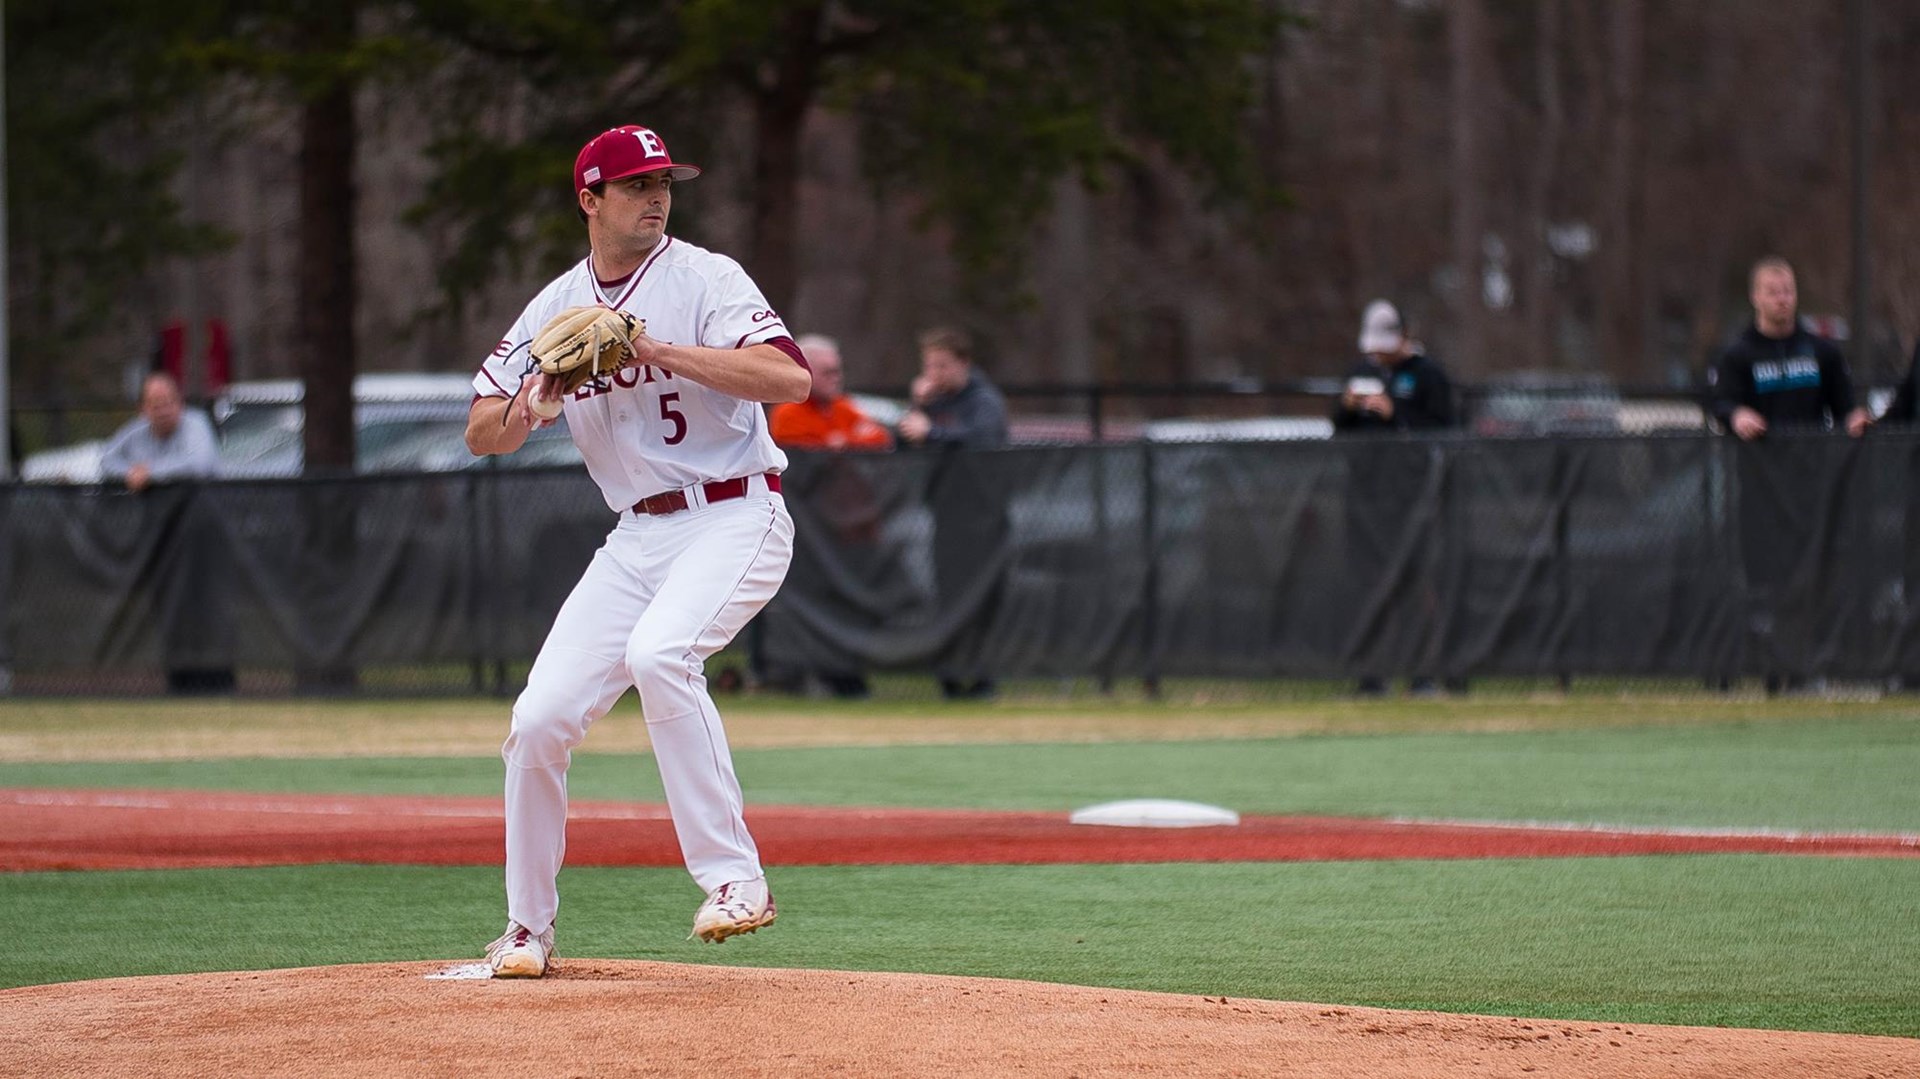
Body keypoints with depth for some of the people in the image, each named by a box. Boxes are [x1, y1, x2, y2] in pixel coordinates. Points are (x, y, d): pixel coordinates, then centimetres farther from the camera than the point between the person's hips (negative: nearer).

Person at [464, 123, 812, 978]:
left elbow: (791, 377, -23)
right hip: (638, 536, 6)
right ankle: (528, 929, 14)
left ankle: (733, 876, -28)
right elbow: (481, 435, 9)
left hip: (735, 518, -6)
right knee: (540, 718, -4)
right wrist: (530, 407, -14)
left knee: (658, 651, -33)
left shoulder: (703, 279, -8)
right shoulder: (556, 308, 9)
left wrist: (660, 351, -26)